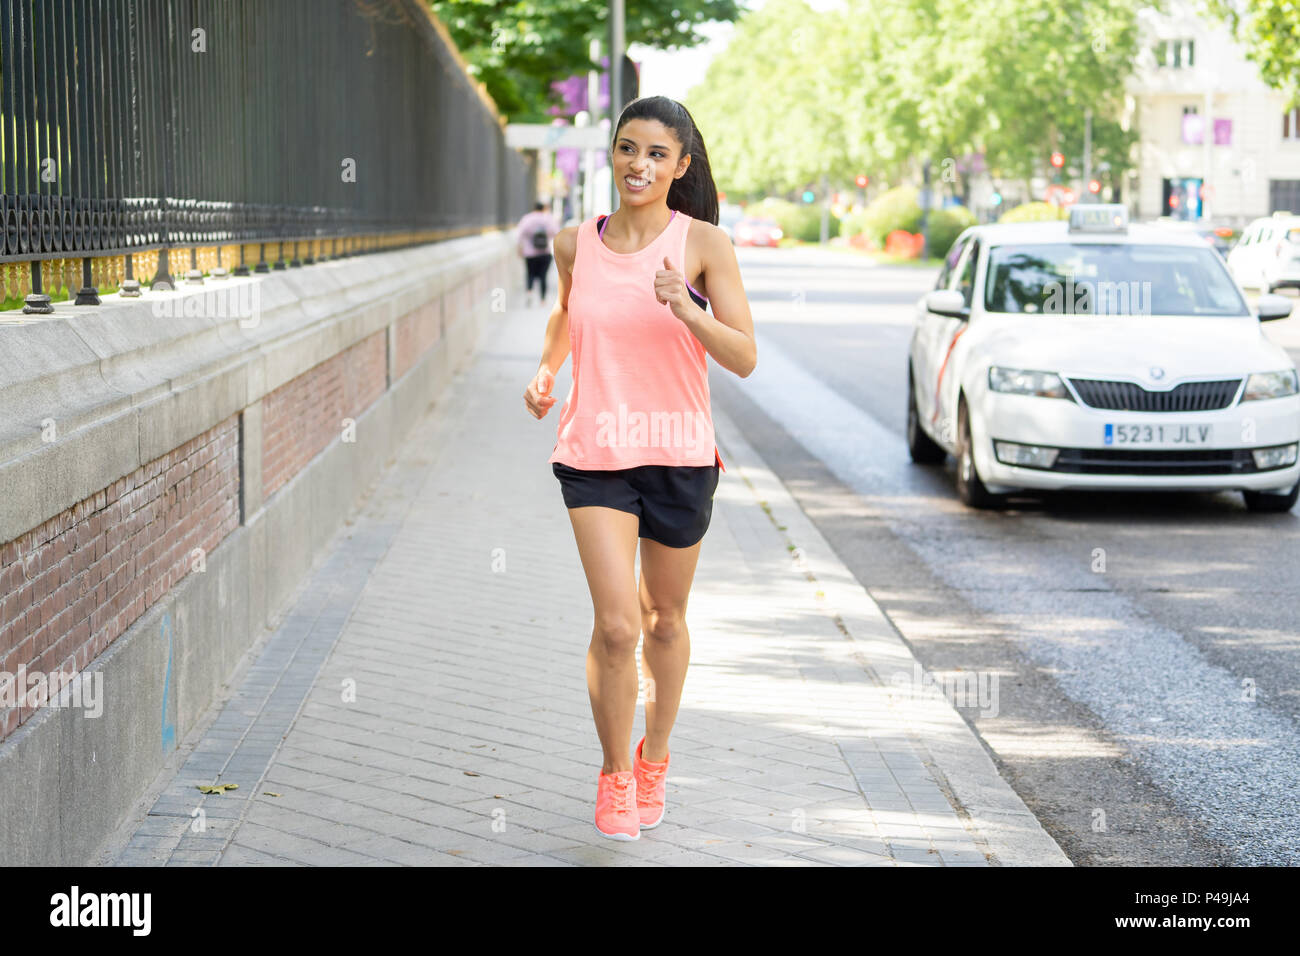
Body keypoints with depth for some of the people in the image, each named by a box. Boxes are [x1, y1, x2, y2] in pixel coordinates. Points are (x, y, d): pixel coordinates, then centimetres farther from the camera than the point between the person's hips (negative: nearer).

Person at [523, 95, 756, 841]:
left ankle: (655, 758, 39)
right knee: (616, 625, -12)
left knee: (666, 618, 15)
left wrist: (687, 310, -26)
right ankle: (614, 774, 9)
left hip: (679, 455, 0)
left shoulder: (704, 244, -6)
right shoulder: (576, 245, 2)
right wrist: (547, 369, 8)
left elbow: (745, 359, -11)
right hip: (595, 454, 0)